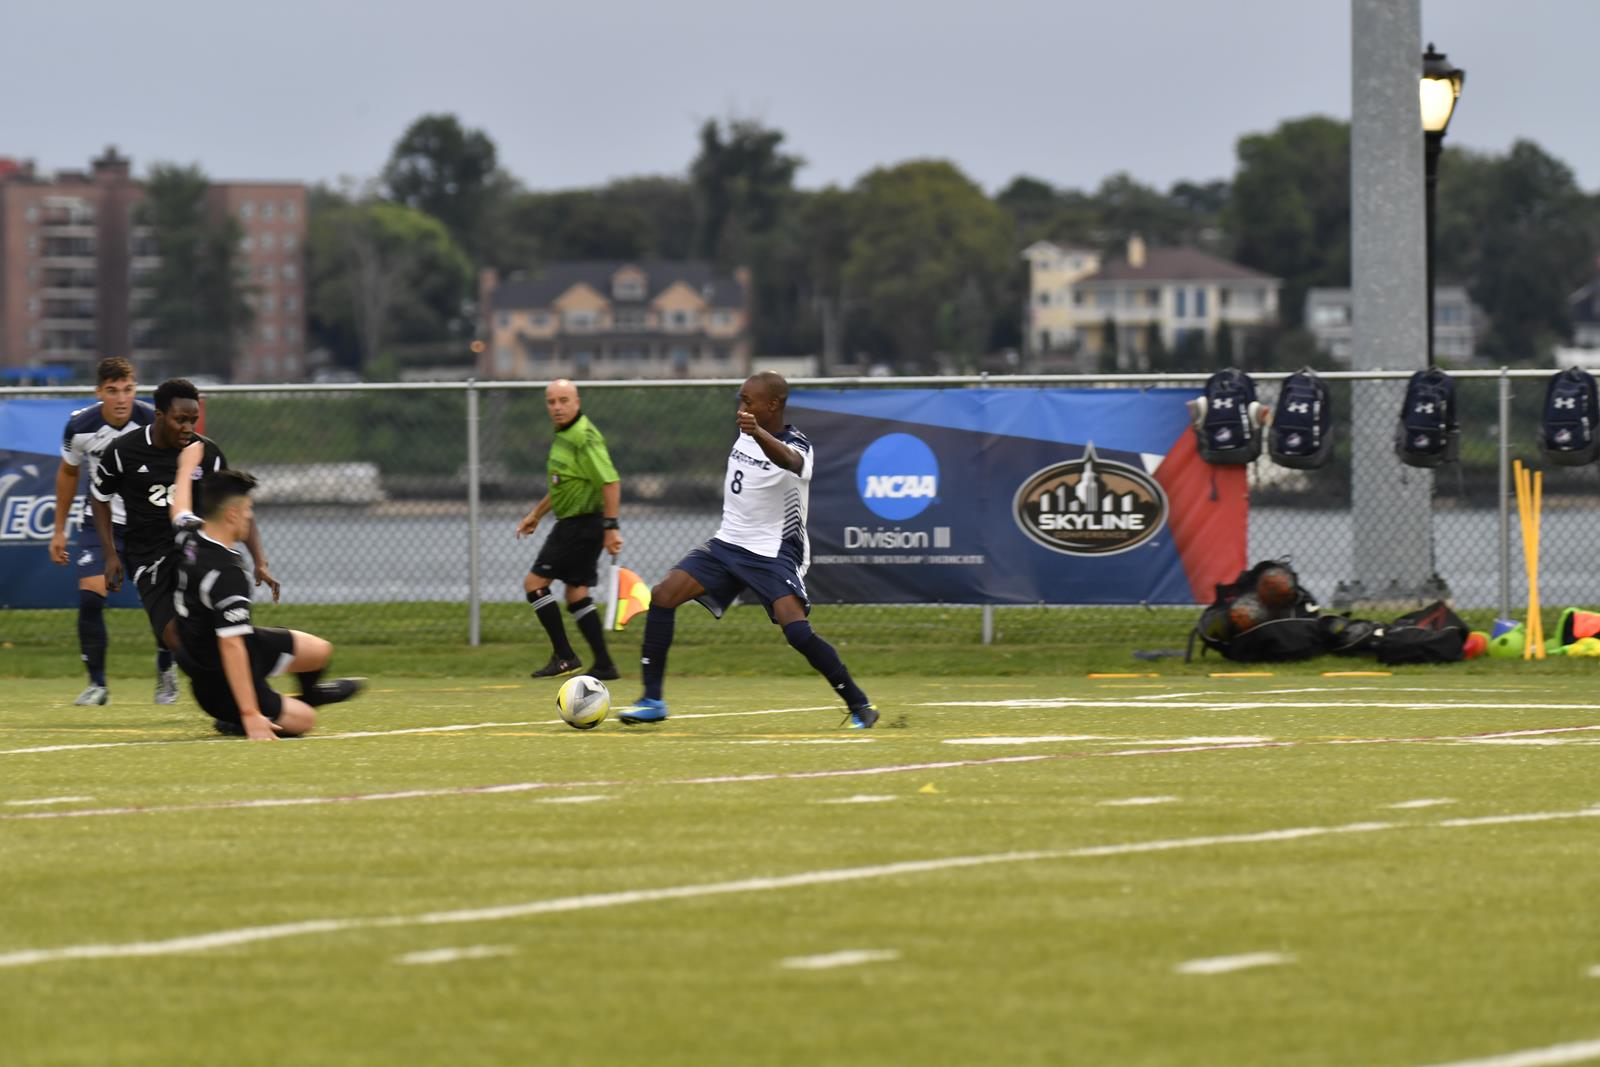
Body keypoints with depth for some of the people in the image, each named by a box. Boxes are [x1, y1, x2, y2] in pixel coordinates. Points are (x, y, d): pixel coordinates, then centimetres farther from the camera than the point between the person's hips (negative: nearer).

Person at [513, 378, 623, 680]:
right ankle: (603, 665, 10)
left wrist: (611, 527, -28)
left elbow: (610, 481, -25)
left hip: (581, 525, -10)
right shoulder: (564, 435, 13)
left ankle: (564, 656, -6)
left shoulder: (583, 437, -18)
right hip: (573, 523, 10)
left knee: (535, 583, -7)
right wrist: (536, 514, 30)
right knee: (576, 595, 10)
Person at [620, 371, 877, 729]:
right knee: (663, 595, -10)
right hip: (727, 544, 7)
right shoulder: (746, 435, 4)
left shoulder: (797, 447, -19)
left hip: (773, 553, -7)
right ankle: (652, 701, -5)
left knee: (797, 629, -26)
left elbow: (787, 460, -47)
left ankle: (859, 706, -9)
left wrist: (758, 433, -66)